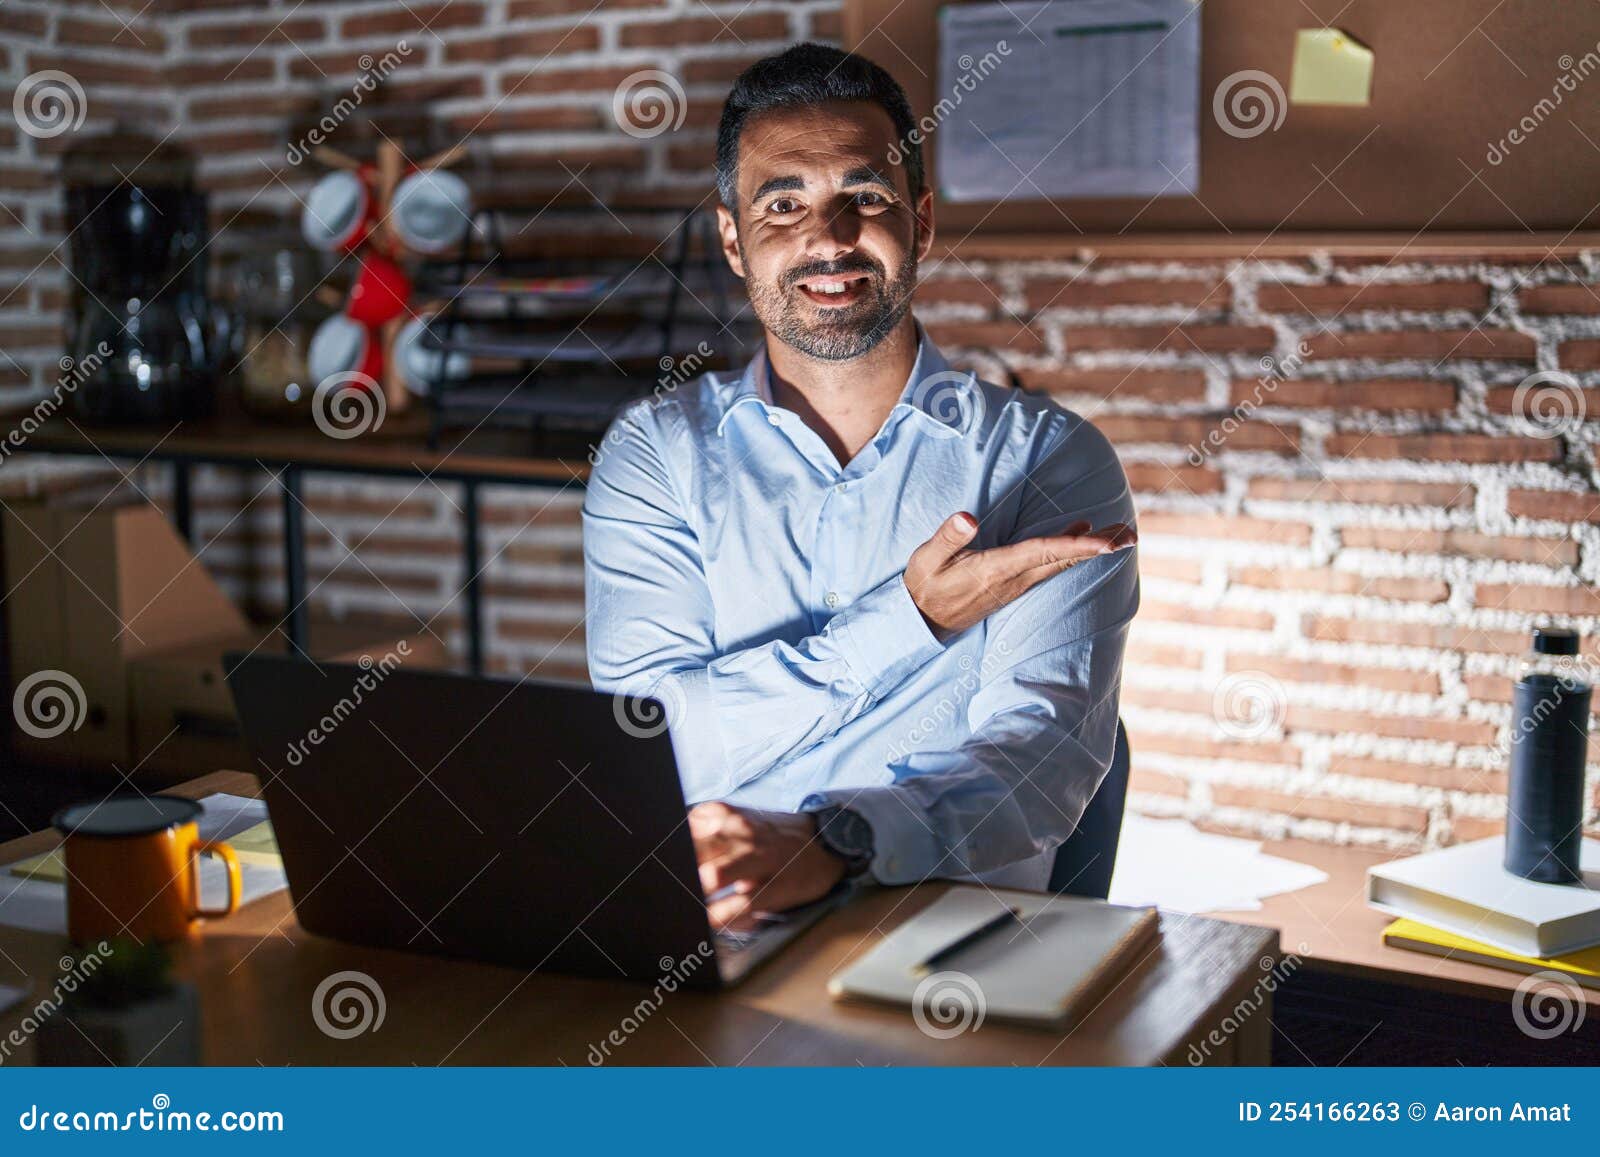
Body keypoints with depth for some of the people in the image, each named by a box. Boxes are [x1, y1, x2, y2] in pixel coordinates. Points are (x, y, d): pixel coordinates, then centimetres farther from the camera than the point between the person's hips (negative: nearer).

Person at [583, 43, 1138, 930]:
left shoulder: (1048, 459, 4)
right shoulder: (657, 452, 9)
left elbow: (1043, 750, -9)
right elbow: (651, 746, -3)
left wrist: (829, 846, -28)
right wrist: (913, 620, -11)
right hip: (696, 933, 2)